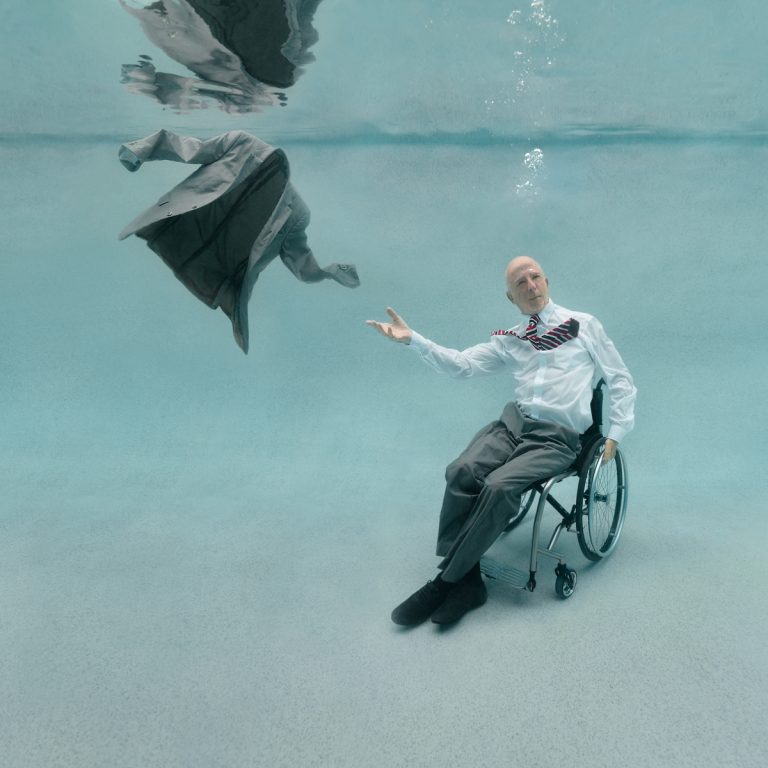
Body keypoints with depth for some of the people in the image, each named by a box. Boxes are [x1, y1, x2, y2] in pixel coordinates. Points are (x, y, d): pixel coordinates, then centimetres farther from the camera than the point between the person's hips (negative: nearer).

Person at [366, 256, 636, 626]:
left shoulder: (584, 325, 12)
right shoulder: (508, 341, 17)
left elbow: (620, 380, 15)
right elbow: (462, 364, 7)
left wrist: (615, 433, 4)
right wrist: (412, 339, -4)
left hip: (557, 438, -3)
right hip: (513, 422, 3)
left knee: (499, 486, -29)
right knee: (461, 472, -26)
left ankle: (446, 582, -16)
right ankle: (467, 580, -17)